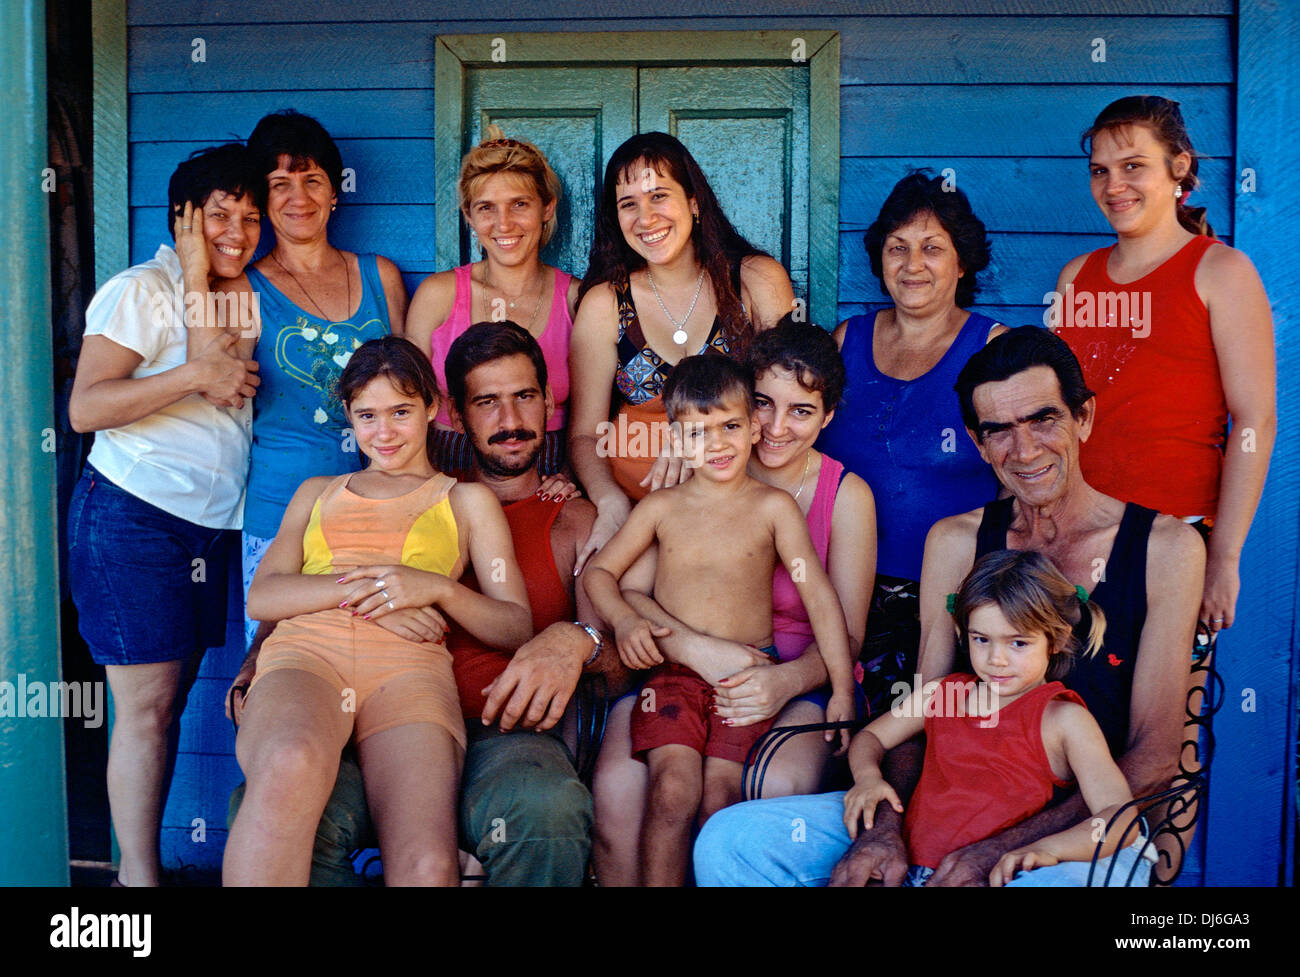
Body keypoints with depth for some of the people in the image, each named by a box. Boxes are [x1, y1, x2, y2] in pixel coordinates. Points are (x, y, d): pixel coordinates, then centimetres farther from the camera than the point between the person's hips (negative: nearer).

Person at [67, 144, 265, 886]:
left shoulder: (242, 300, 17)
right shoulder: (141, 290, -6)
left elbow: (239, 391, 4)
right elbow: (85, 408, -15)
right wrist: (194, 376, -22)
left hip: (211, 525, 7)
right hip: (133, 516, -7)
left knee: (172, 698, 10)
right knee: (147, 704, -4)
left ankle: (142, 862, 19)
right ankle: (138, 874, 7)